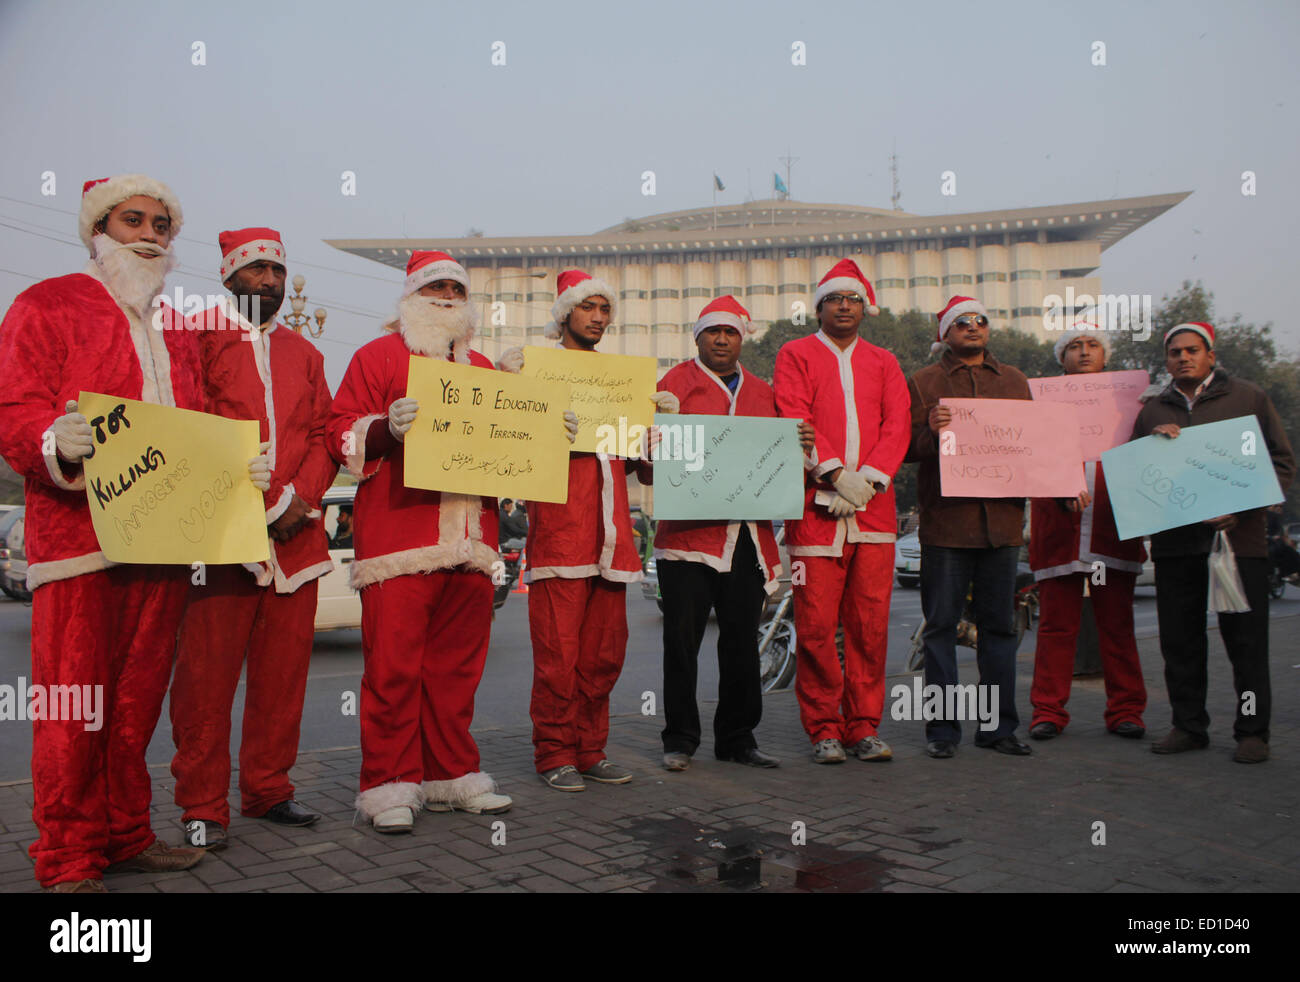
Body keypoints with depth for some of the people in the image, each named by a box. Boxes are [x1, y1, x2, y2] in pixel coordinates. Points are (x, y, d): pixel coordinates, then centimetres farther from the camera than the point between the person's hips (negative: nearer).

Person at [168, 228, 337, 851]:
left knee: (284, 672, 8)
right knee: (207, 675, -3)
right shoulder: (199, 340, 5)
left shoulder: (303, 354, 20)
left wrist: (297, 498, -4)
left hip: (297, 536, 5)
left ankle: (268, 790, 20)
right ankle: (202, 806, 8)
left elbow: (323, 437, 13)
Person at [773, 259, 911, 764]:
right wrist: (836, 473, -16)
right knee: (816, 624, -3)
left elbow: (897, 426, 6)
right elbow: (795, 419, -4)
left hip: (874, 505, 3)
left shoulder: (884, 363, 18)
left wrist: (867, 479, -10)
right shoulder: (795, 355, 10)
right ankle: (824, 730, 9)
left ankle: (863, 727, 13)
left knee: (871, 623, 2)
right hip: (816, 505, -3)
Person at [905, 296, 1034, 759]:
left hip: (1002, 517, 4)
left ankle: (998, 726, 17)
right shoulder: (923, 382, 6)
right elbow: (906, 447, 0)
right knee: (941, 625, 0)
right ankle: (942, 728, 8)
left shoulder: (1014, 380, 18)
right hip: (945, 519, -3)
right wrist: (930, 430, -20)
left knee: (999, 625, 8)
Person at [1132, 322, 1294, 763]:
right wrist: (1152, 443, -3)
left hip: (1239, 539, -3)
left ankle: (1252, 732, 9)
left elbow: (1282, 462, 4)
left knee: (1246, 640, -1)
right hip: (1174, 541, 3)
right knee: (1180, 640, 6)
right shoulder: (1153, 412, 16)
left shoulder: (1248, 397, 7)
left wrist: (1242, 508, -10)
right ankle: (1188, 727, 16)